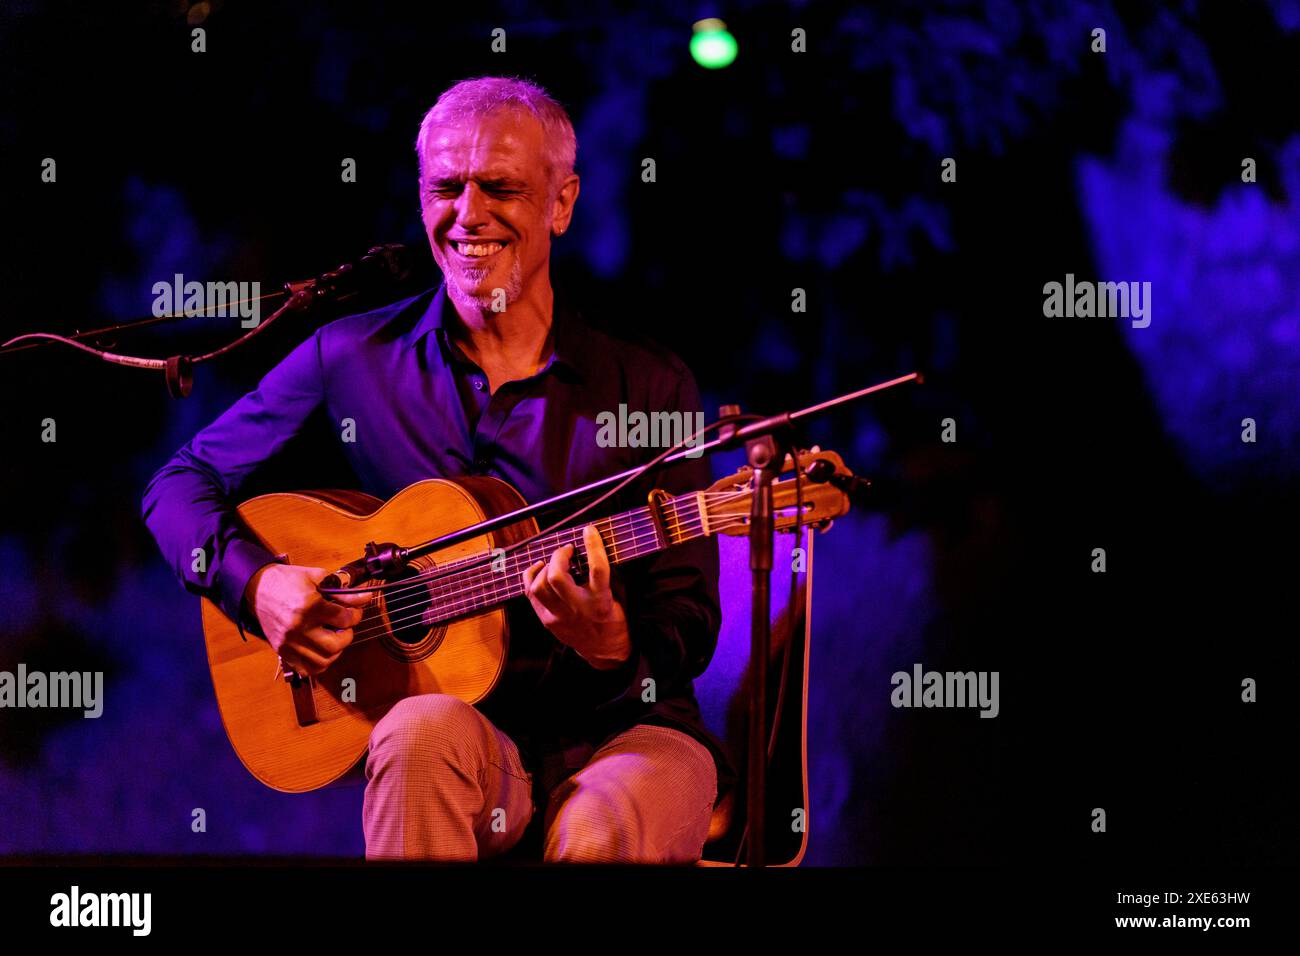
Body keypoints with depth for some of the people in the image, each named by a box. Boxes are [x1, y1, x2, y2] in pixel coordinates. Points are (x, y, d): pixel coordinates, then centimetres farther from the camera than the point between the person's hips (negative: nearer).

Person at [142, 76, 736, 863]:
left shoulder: (649, 384, 2)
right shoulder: (353, 359, 6)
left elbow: (688, 633, 1)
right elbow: (182, 487, 13)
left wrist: (610, 645, -22)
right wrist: (257, 584, -7)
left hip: (622, 730, -1)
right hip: (471, 738, 2)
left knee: (603, 834, -36)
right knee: (425, 729, -35)